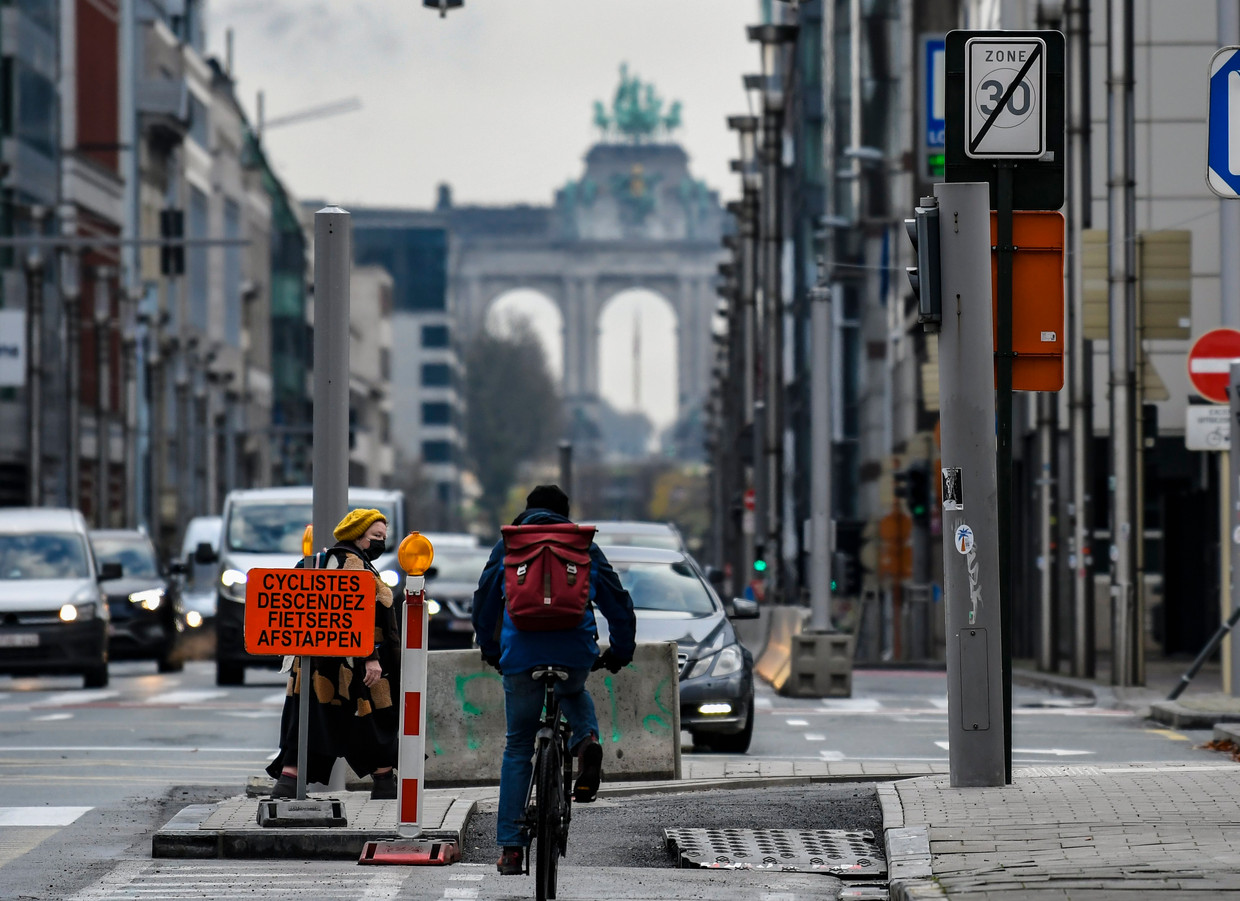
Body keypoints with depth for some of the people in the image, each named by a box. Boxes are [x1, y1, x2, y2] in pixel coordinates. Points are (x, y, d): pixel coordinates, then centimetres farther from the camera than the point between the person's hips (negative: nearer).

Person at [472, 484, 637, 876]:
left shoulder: (508, 546, 16)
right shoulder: (584, 547, 16)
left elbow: (484, 602, 21)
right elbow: (618, 602, 16)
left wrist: (490, 649, 35)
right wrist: (621, 651, 28)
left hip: (521, 654, -1)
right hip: (575, 655, 1)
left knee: (518, 749, 11)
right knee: (574, 693, 38)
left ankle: (511, 848, 5)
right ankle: (586, 740, 4)